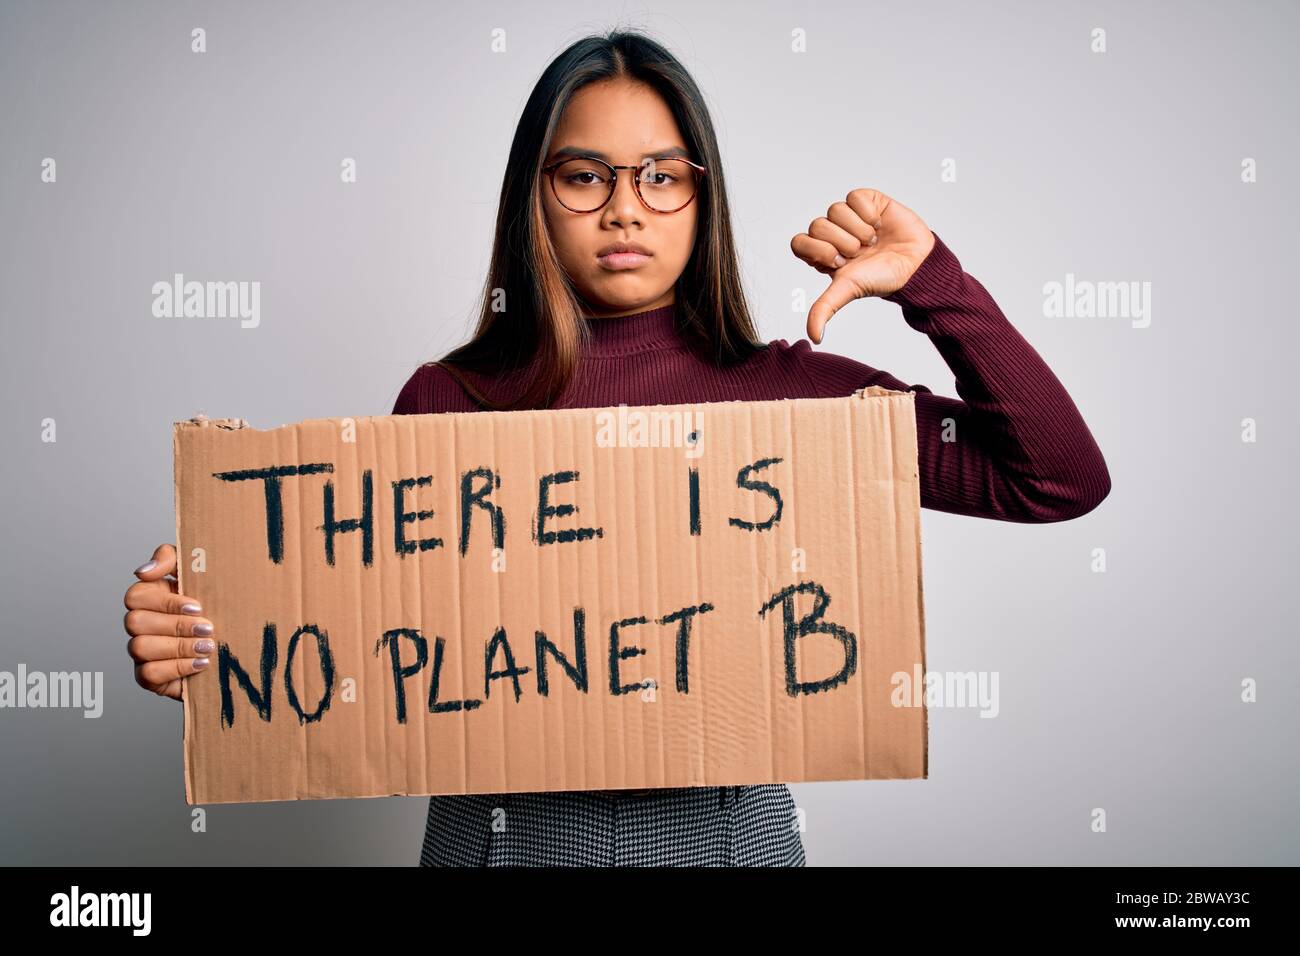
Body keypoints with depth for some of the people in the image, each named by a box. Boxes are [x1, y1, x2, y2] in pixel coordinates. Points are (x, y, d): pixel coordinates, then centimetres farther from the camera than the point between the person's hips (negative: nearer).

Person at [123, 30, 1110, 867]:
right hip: (499, 829, 0)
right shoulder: (446, 398, -5)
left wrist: (930, 278, -13)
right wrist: (194, 642, -19)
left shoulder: (784, 387, -6)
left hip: (723, 824, 1)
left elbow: (1062, 482, -7)